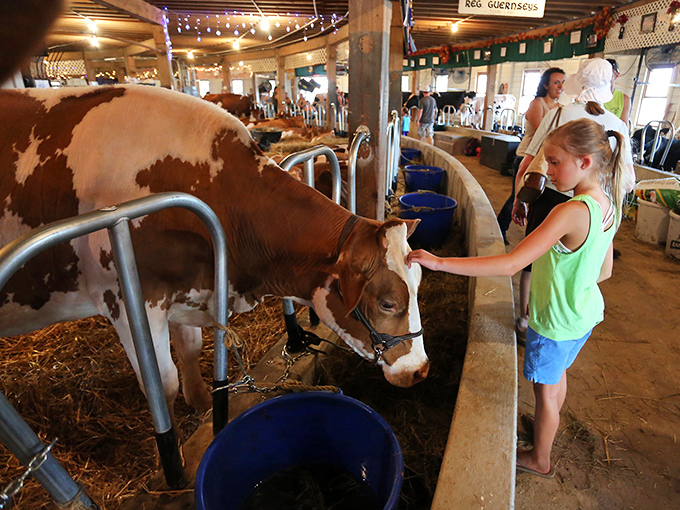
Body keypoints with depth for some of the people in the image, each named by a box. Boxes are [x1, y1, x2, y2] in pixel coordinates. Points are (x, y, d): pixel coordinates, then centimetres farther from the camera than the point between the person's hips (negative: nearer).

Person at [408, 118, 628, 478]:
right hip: (586, 312, 8)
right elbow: (604, 271, 6)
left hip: (557, 322, -8)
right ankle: (547, 426, 57)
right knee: (557, 375, 30)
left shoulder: (571, 212, -33)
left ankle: (539, 460, 39)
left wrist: (439, 262, -40)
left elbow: (510, 265, -40)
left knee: (545, 390, 14)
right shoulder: (609, 205, -5)